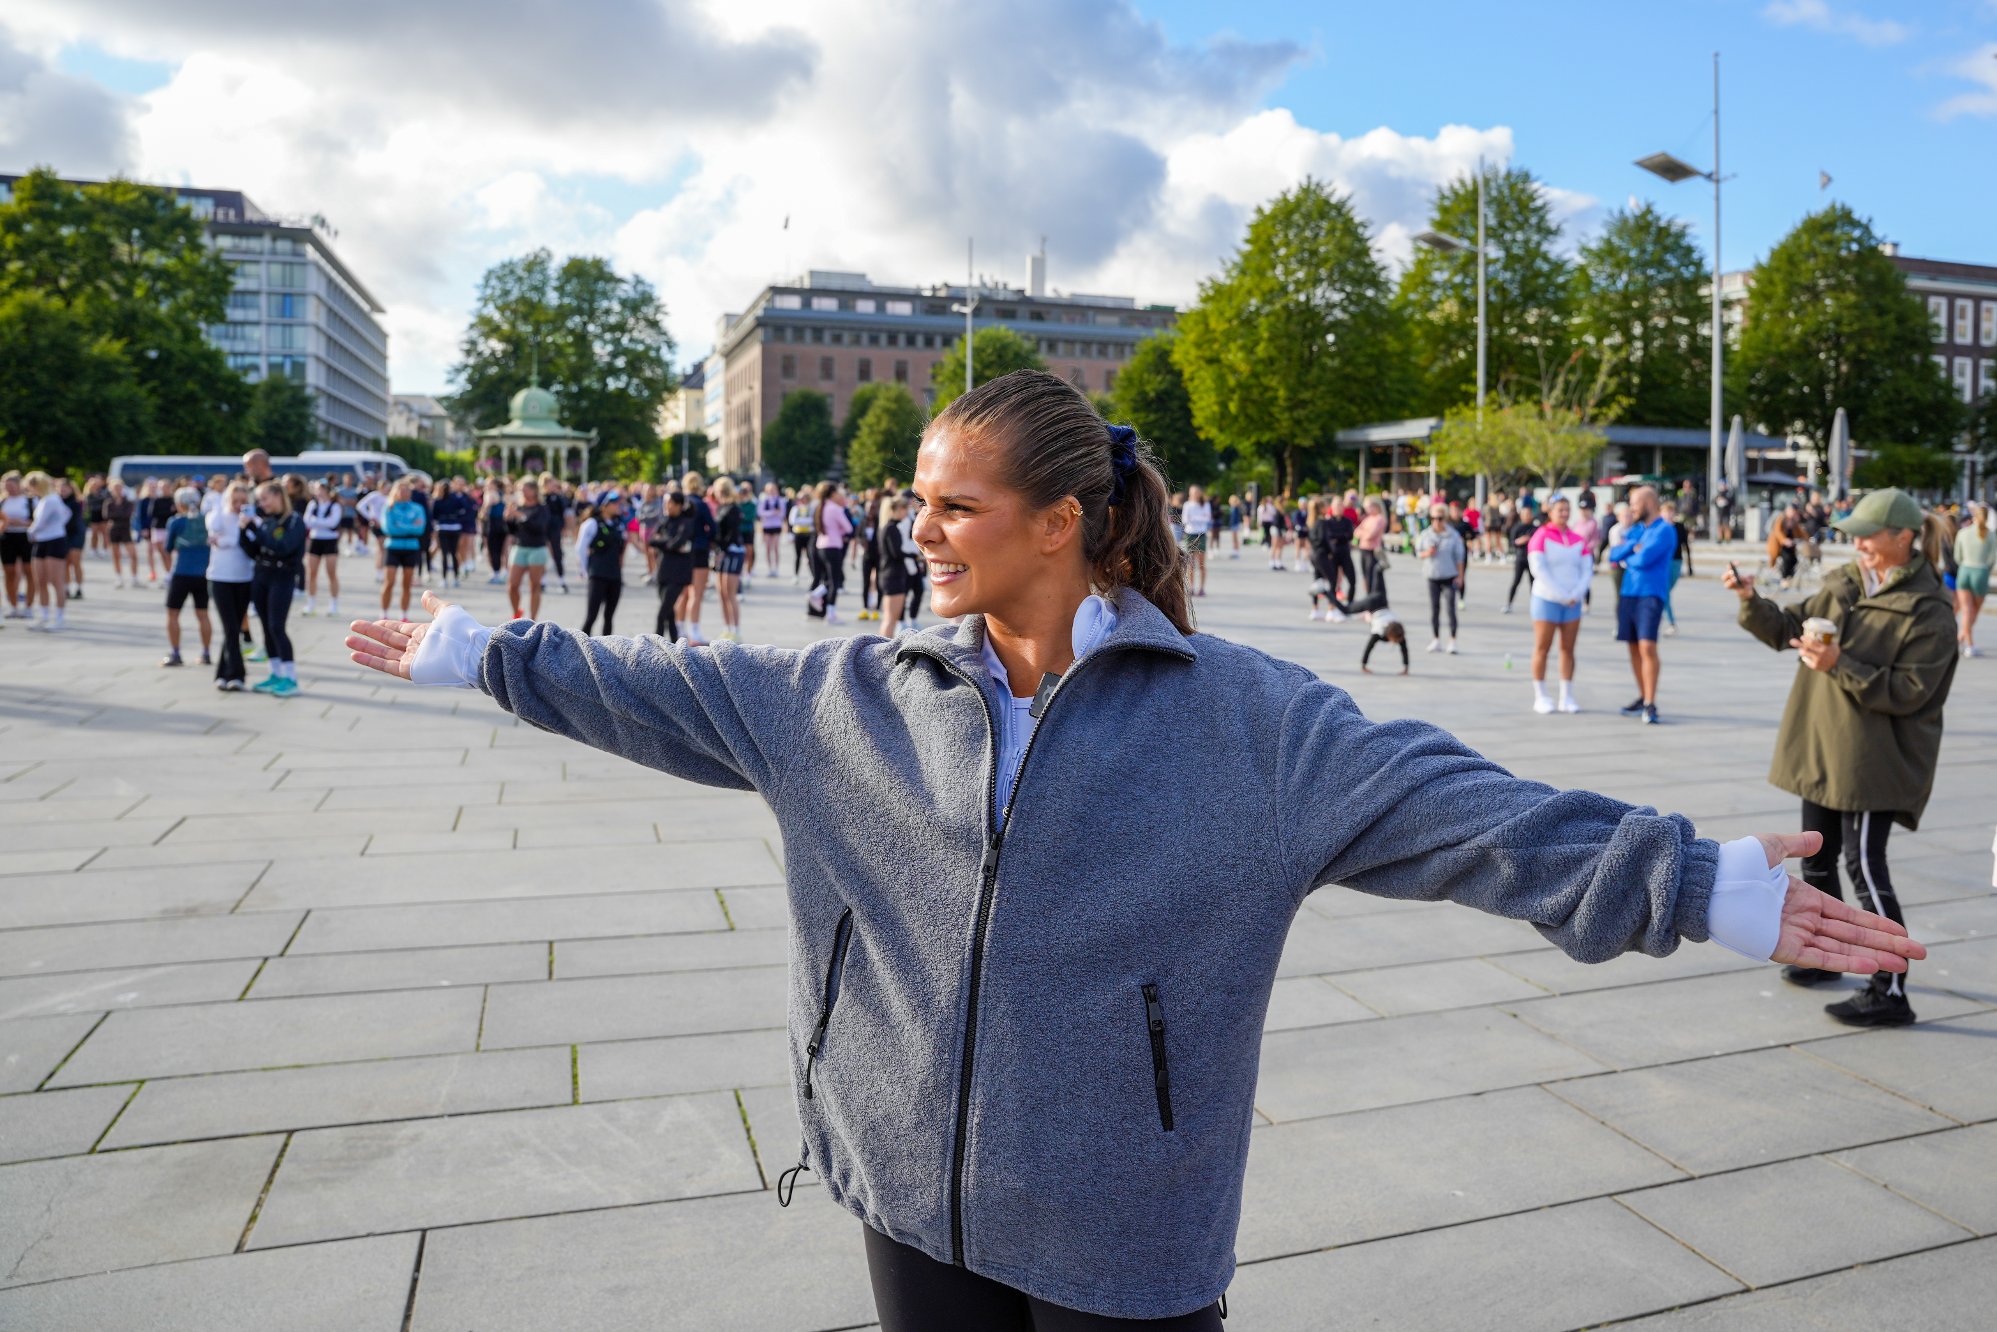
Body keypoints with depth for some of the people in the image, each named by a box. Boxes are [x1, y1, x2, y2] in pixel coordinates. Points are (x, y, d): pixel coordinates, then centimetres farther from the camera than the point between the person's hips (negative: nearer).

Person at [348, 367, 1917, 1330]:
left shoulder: (1242, 715, -12)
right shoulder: (857, 693, -1)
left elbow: (1449, 804, -17)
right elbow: (666, 689, 7)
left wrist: (1698, 883, -23)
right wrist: (487, 652, 11)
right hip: (914, 1193, 3)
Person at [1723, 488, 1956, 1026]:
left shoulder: (1928, 611, -15)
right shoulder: (1842, 584, 7)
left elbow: (1908, 692, -19)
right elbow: (1789, 629, 11)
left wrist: (1840, 665, -27)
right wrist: (1752, 601, -6)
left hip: (1873, 759, -8)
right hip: (1821, 749, 8)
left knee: (1865, 865, -8)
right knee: (1817, 858, 17)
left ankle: (1890, 992, 0)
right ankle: (1821, 955, 35)